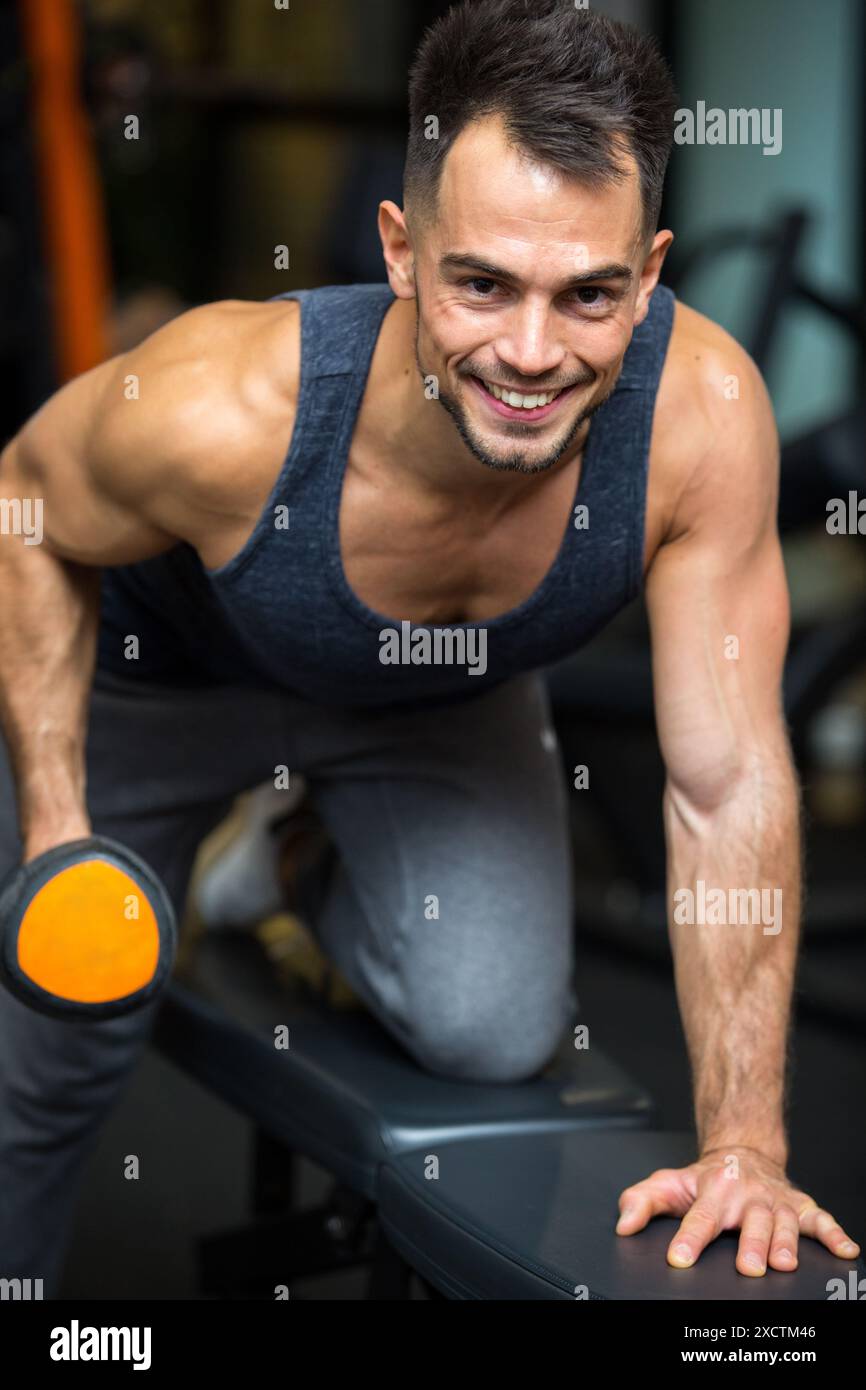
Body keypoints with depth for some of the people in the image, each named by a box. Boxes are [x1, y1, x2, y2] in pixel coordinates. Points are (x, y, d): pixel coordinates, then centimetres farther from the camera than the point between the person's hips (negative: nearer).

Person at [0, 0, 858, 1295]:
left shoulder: (703, 414, -38)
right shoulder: (222, 409, -42)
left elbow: (729, 785, -30)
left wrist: (746, 1145, -31)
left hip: (447, 701, 2)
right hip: (159, 670, -1)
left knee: (498, 1032, -13)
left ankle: (306, 881, 20)